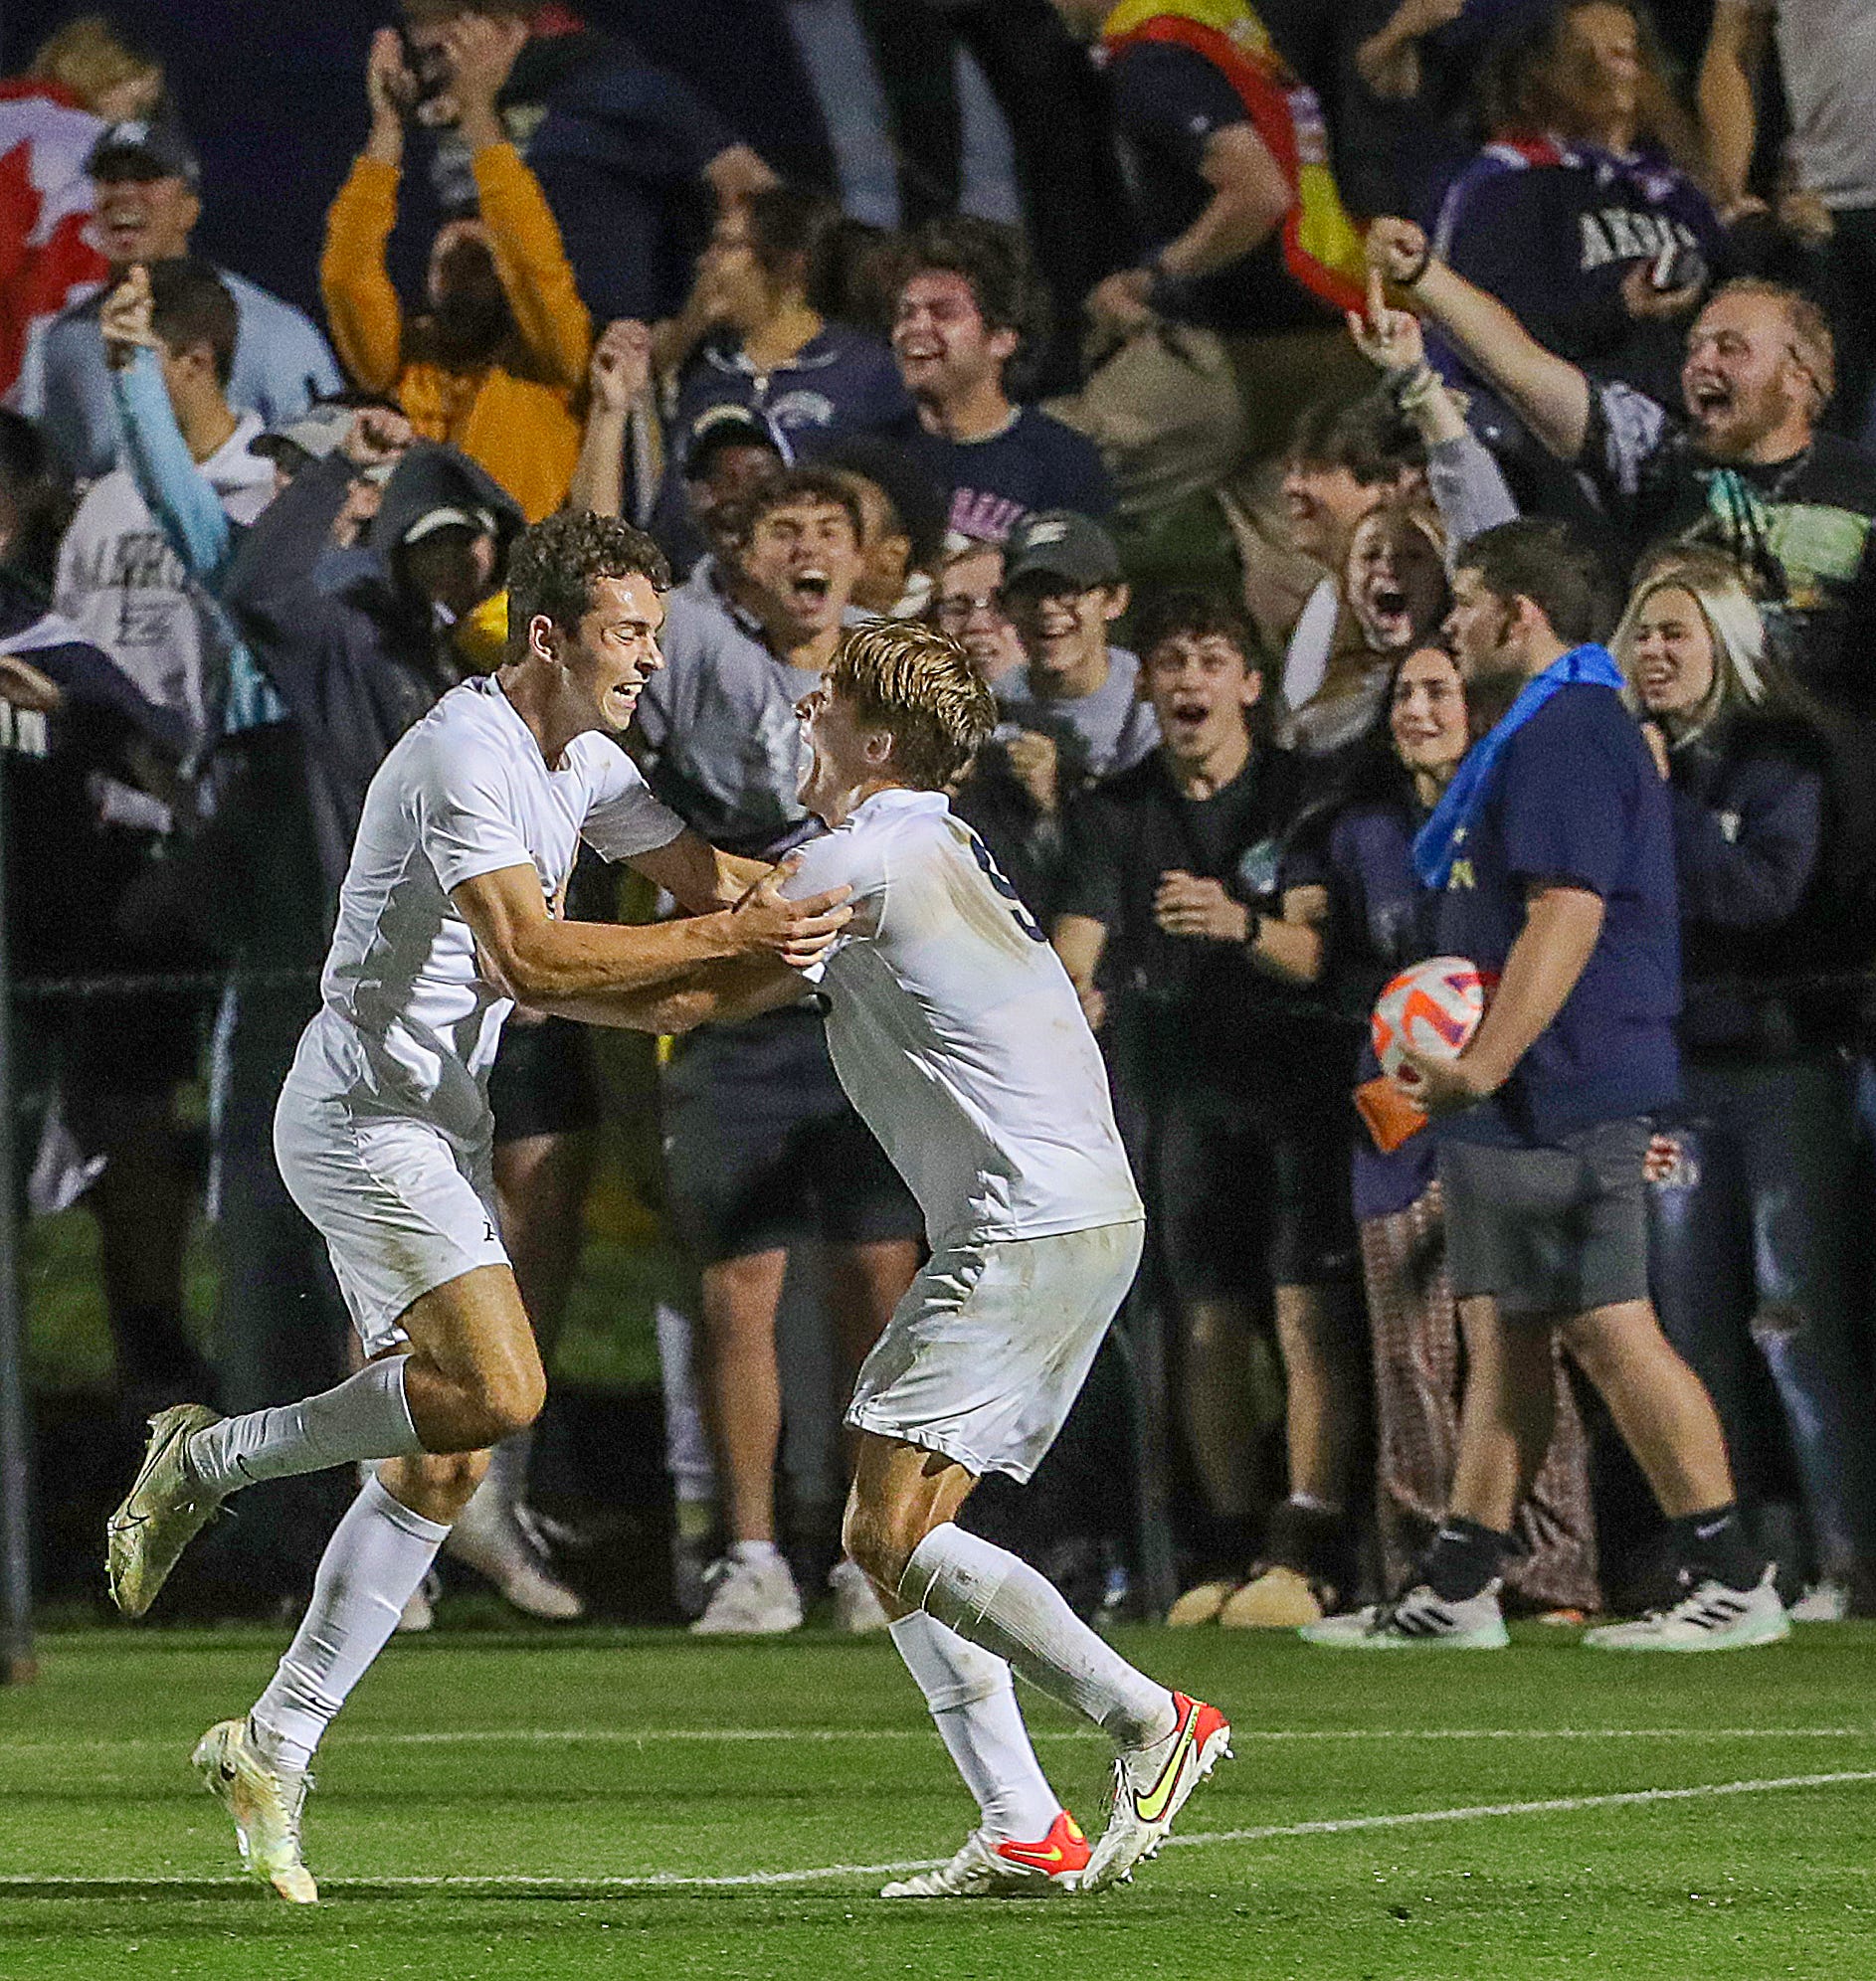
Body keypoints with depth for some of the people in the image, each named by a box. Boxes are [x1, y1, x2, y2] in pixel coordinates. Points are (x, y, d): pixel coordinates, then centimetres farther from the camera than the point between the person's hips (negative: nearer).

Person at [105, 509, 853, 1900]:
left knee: (445, 1462, 5)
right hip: (367, 1115, -10)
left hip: (441, 1128, 10)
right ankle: (211, 1459, -7)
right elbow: (528, 954, -30)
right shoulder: (465, 756, -19)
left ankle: (277, 1742, 11)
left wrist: (818, 890, 6)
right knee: (497, 1391, -24)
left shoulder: (582, 761, 12)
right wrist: (725, 937, -32)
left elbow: (704, 871, 24)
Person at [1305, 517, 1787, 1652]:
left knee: (1610, 1328, -9)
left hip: (1560, 1092, -11)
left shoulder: (1567, 734, -15)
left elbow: (1565, 916, -24)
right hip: (1529, 1102, 11)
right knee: (1500, 1332, 11)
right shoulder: (1567, 728, 20)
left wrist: (1482, 1067, -25)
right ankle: (1457, 1591, 14)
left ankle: (1733, 1580, -7)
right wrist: (1469, 1069, 23)